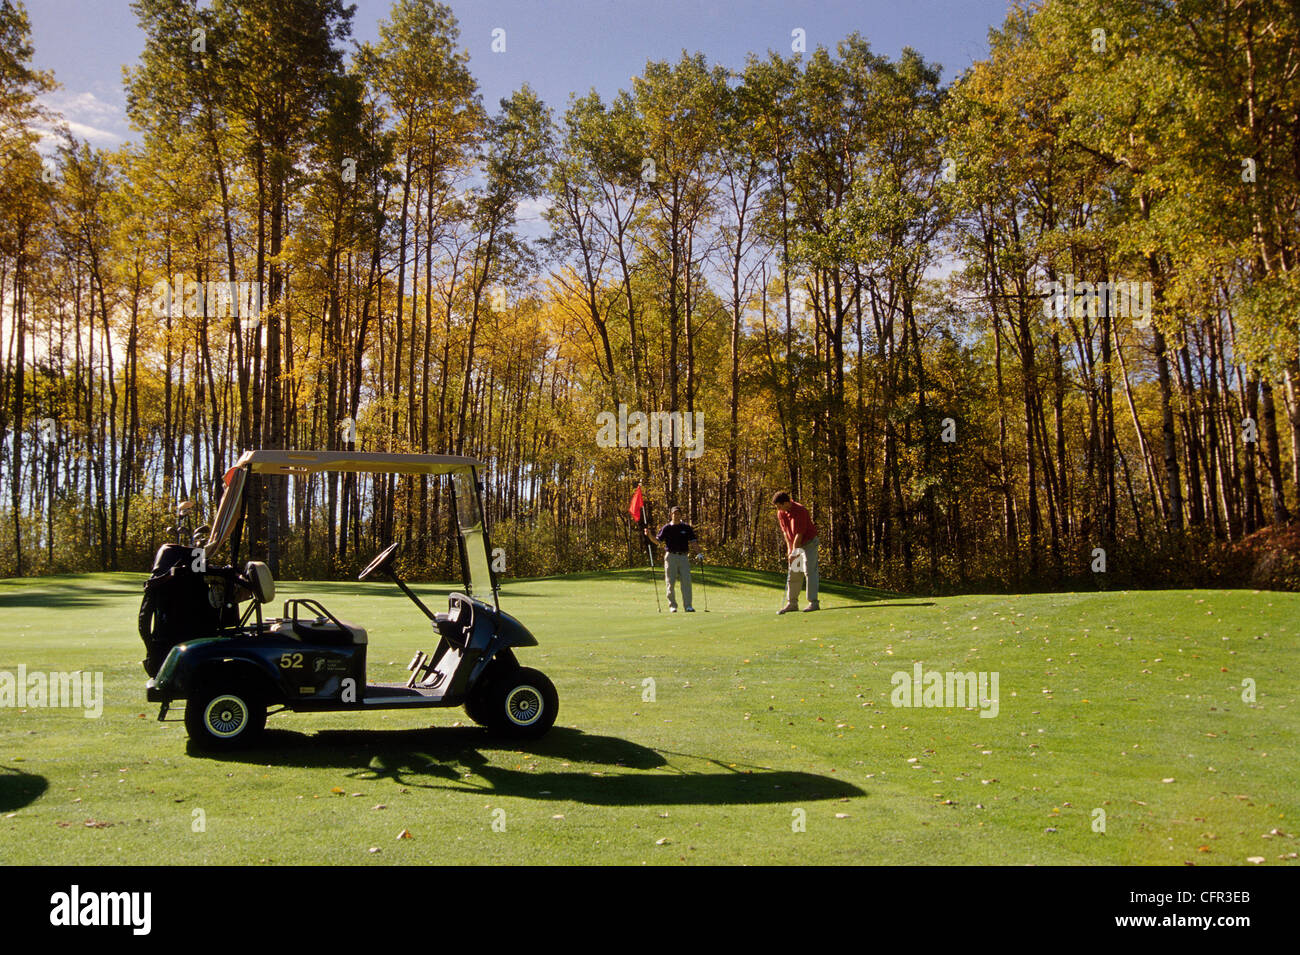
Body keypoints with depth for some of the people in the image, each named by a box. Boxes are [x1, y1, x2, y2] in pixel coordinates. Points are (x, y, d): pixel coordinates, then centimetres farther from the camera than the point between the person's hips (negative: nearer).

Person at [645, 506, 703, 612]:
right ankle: (672, 606, 9)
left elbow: (693, 541, 4)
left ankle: (688, 606, -5)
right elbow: (657, 541, 2)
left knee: (686, 581, -6)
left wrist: (698, 549, -14)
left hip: (684, 556, 1)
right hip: (671, 556, -1)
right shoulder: (666, 528, 6)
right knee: (671, 582, 0)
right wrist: (649, 536, -15)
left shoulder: (686, 527, 8)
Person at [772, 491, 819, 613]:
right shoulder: (780, 513, -2)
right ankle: (792, 603, 11)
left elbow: (799, 533, -24)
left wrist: (794, 552, -22)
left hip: (809, 542, -7)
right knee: (793, 574, 6)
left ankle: (813, 603, -11)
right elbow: (785, 531, 4)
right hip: (794, 545, 7)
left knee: (809, 571, -12)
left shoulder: (800, 511, -25)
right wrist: (789, 548, -4)